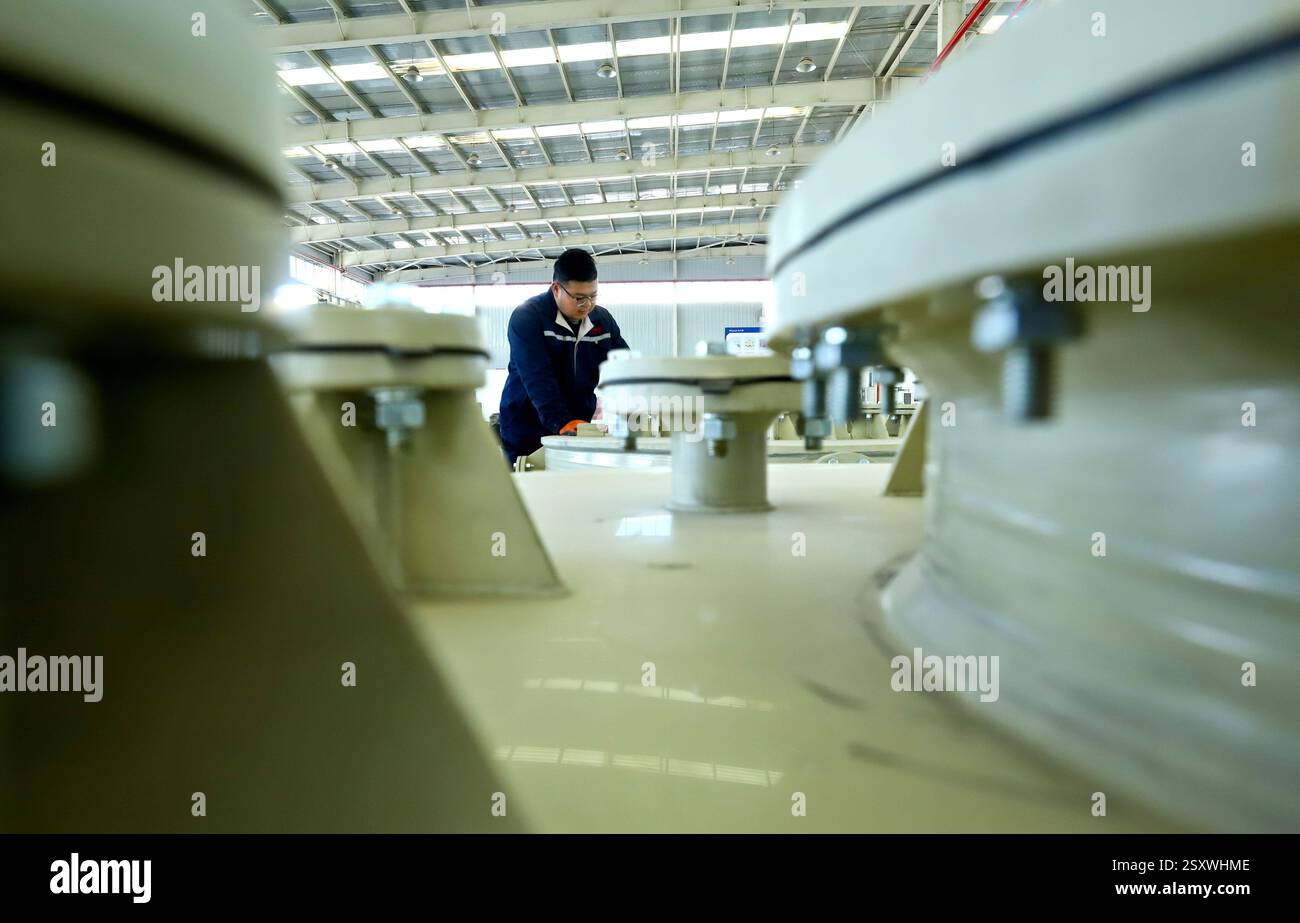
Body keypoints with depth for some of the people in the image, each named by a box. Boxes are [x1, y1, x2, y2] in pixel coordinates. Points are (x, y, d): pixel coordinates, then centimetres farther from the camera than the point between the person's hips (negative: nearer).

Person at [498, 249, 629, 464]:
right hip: (526, 438, -4)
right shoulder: (526, 317, -14)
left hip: (578, 434, 5)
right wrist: (563, 423, -37)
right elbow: (537, 378, -25)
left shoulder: (603, 319, 4)